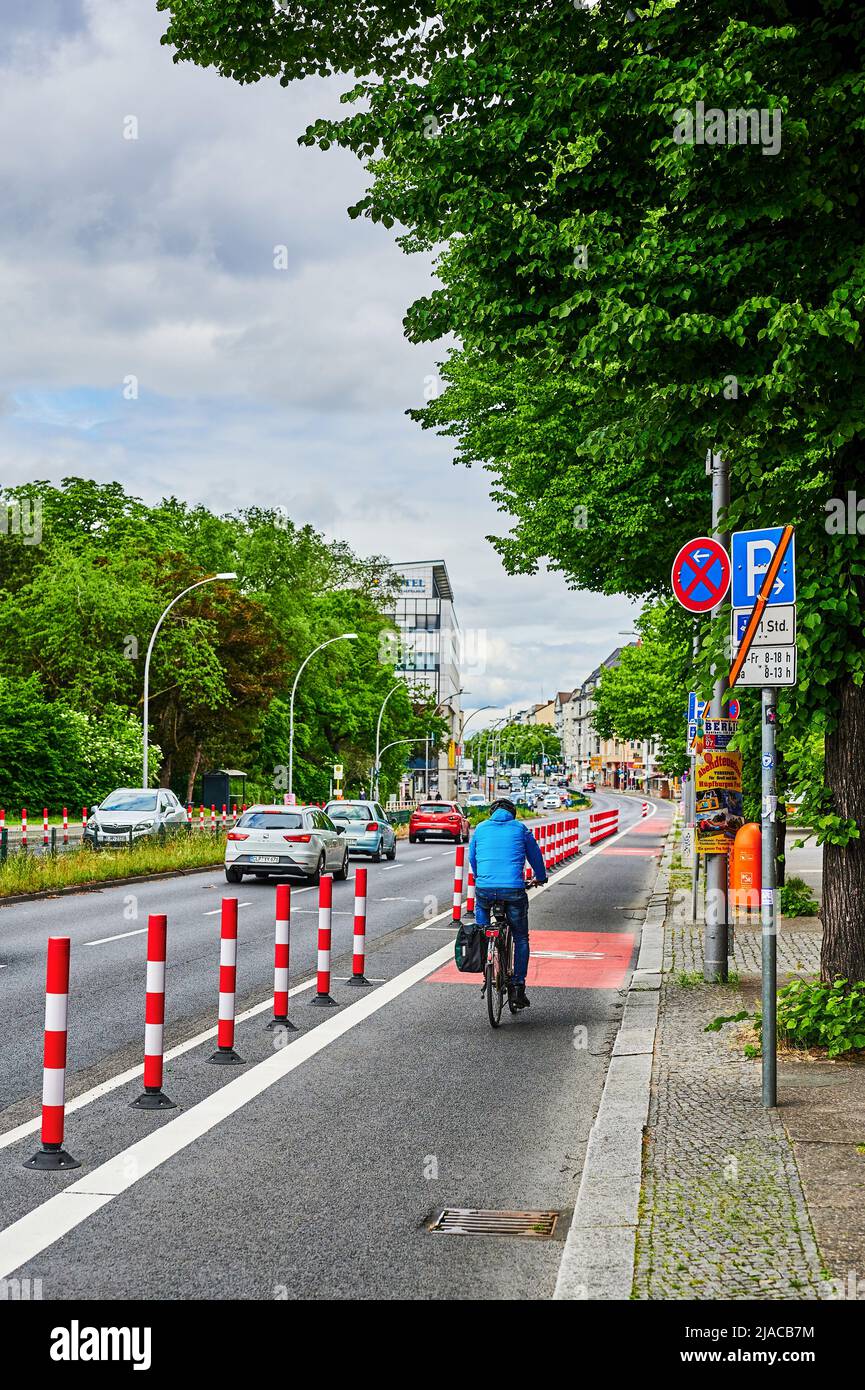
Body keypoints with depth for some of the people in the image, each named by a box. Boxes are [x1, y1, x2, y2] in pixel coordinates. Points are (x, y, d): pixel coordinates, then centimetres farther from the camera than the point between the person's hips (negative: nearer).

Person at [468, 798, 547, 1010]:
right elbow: (535, 856, 23)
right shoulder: (520, 828, 13)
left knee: (480, 905, 34)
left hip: (485, 888, 1)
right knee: (521, 938, 14)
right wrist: (541, 878, 42)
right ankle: (518, 987, 8)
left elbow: (472, 858, 27)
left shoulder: (481, 828, 16)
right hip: (513, 889, -1)